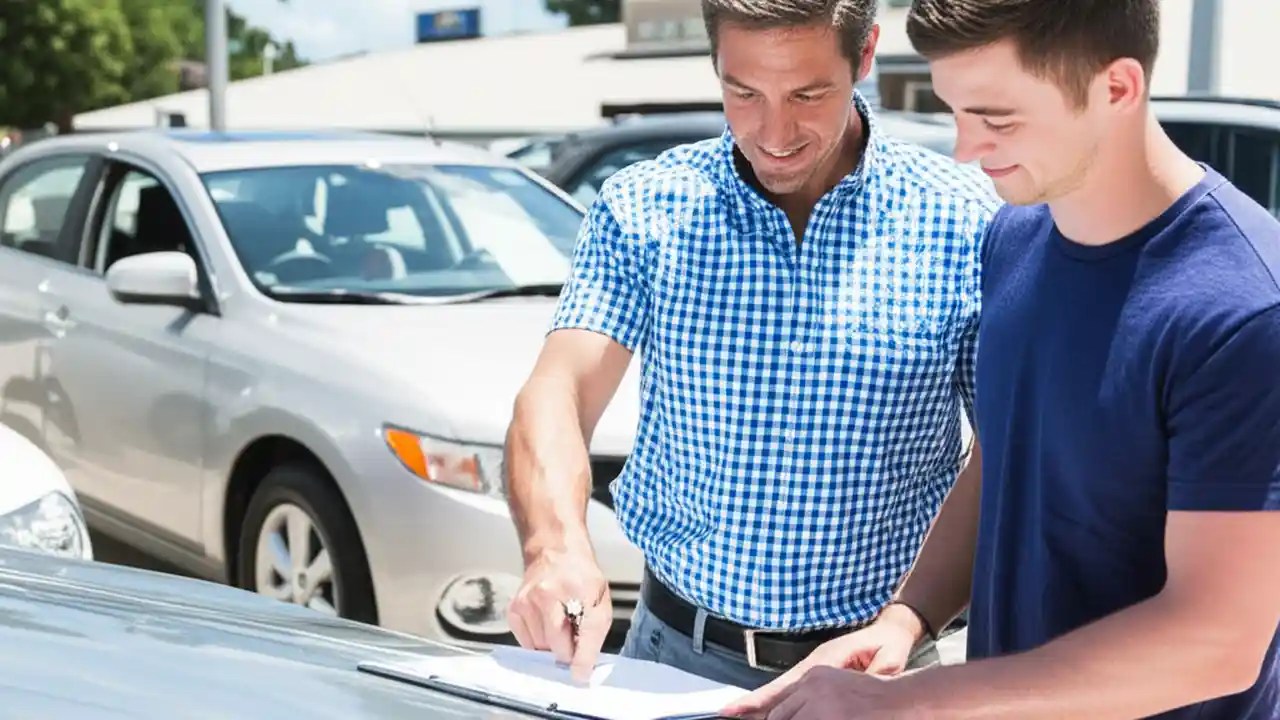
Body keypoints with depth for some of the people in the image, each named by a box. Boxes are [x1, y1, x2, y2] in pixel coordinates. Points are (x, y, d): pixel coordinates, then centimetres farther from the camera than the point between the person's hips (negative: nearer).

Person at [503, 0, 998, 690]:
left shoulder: (965, 223, -10)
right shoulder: (643, 207, -7)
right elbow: (557, 394, -16)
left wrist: (916, 615, -20)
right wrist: (556, 547, -35)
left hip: (875, 661, -1)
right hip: (674, 652, 1)